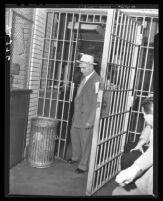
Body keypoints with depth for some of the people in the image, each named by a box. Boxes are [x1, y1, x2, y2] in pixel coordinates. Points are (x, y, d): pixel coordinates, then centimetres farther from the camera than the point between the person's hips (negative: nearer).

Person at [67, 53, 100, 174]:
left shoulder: (96, 80, -21)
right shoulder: (84, 77, 6)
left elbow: (96, 103, -22)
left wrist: (90, 120, -22)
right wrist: (76, 113, 18)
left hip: (87, 116, -9)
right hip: (78, 114, 9)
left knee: (85, 141, 5)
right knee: (74, 134, 22)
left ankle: (84, 166, 22)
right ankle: (76, 157, 44)